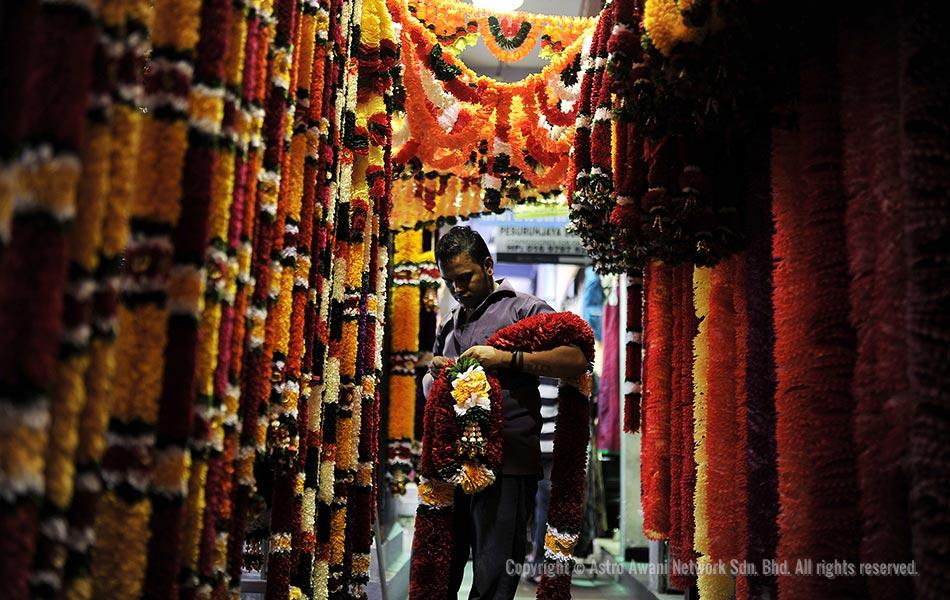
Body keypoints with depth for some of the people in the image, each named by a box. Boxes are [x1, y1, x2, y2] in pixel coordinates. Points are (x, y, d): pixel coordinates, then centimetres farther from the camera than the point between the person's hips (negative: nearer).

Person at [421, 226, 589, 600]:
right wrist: (434, 375, 2)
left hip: (506, 466, -6)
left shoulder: (524, 308, 2)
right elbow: (429, 390, 26)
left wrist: (505, 358, -18)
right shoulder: (449, 325, 22)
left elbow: (577, 361, -11)